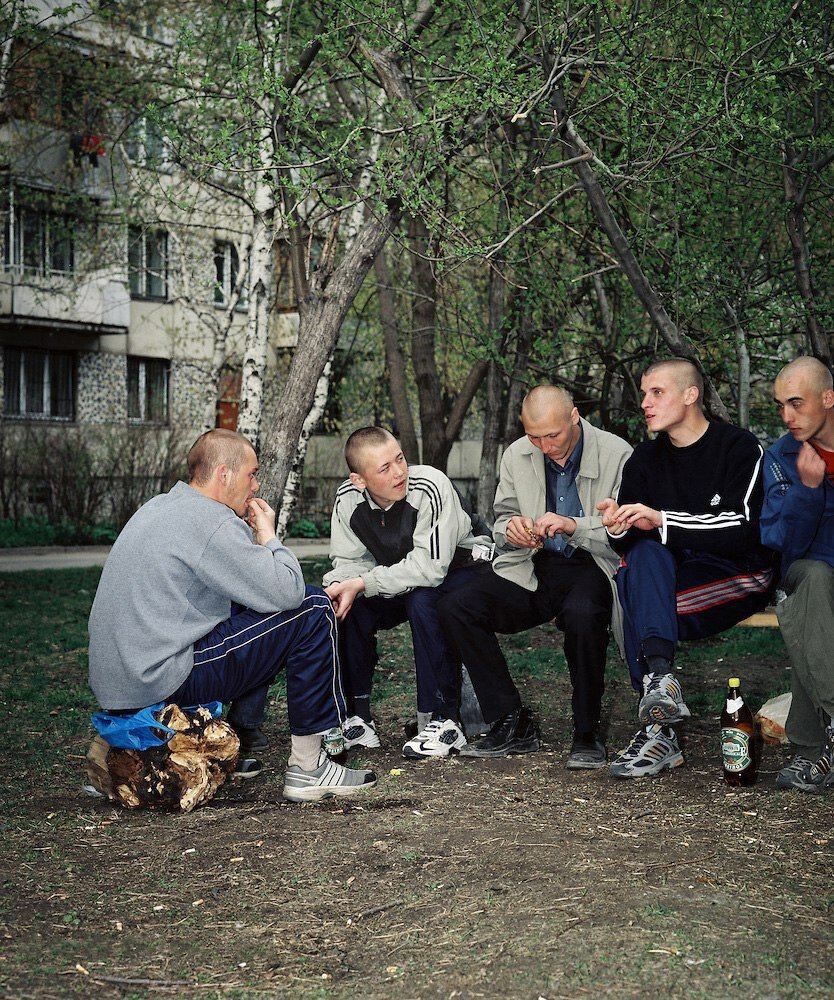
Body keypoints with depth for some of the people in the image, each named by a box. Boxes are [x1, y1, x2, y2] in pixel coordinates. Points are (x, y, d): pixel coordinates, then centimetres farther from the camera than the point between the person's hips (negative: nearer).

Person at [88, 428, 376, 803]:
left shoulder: (157, 507, 16)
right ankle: (307, 768, -2)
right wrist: (267, 534, 1)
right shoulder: (210, 521, -15)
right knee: (313, 610, -7)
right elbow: (287, 592, -15)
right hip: (165, 683, -10)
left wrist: (253, 535, 14)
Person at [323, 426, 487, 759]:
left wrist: (362, 584, -36)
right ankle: (357, 717, -5)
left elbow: (430, 567, -34)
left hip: (458, 572, -5)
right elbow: (350, 561, -6)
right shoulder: (347, 498, -13)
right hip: (401, 585, 5)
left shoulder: (431, 488, -30)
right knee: (345, 608, -18)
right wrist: (338, 589, -30)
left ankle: (442, 719, -25)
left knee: (422, 601, -35)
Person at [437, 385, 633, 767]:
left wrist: (575, 526, -27)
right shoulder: (516, 455, 6)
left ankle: (587, 735, -17)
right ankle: (512, 724, -9)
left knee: (581, 615, -40)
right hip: (533, 568, 5)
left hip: (592, 567, -5)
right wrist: (511, 529, -9)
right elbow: (502, 521, 16)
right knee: (455, 607, -17)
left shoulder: (616, 454, -8)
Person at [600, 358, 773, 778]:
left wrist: (662, 520, -27)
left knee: (638, 599, -30)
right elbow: (628, 543, 6)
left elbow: (741, 529, -19)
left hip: (739, 573, -4)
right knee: (645, 553, -30)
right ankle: (659, 678, -45)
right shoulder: (646, 457, 10)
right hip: (673, 573, 4)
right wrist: (618, 529, -19)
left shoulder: (739, 447, -6)